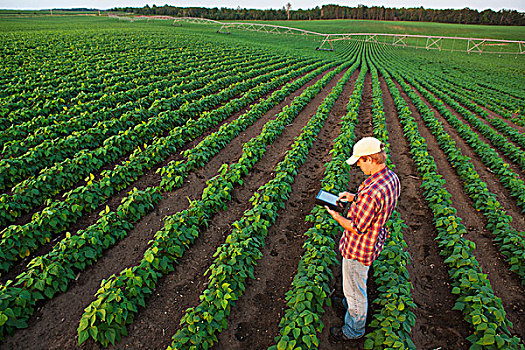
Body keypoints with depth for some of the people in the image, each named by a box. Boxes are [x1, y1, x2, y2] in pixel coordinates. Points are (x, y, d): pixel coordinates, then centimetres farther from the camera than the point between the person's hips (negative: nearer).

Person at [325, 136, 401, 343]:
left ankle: (354, 330, 40)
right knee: (357, 279, 34)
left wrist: (335, 215, -13)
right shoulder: (392, 178, -9)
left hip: (359, 249, -9)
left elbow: (356, 229, -28)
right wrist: (355, 197, 1)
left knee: (355, 289, 16)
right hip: (375, 239, 9)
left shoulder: (371, 193, -39)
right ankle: (350, 302, 61)